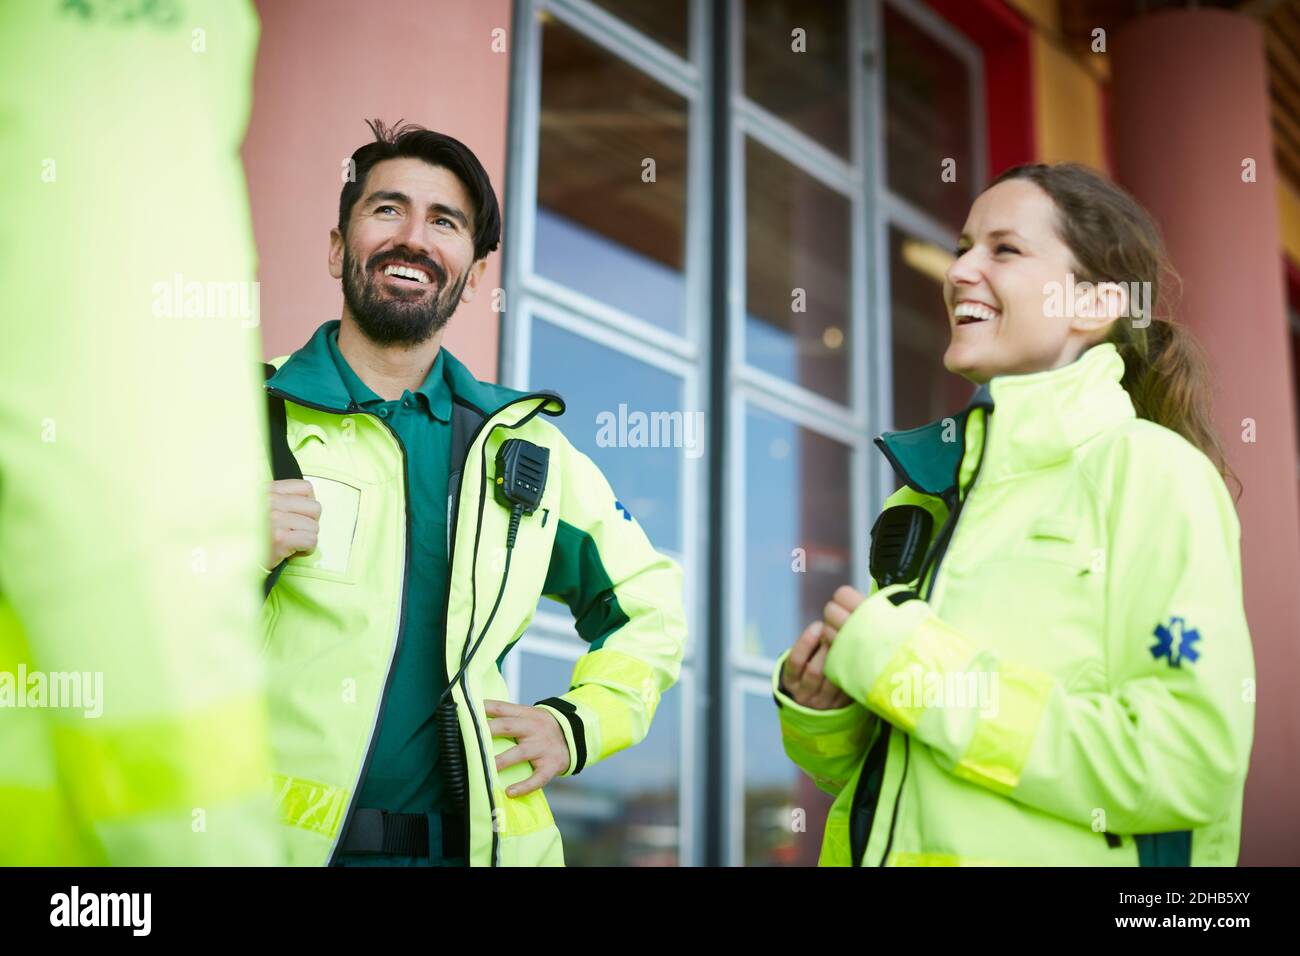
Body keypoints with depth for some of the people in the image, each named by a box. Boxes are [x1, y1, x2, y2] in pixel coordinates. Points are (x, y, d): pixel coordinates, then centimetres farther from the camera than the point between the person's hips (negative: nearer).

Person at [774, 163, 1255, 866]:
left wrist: (918, 670, -21)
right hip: (890, 846, 6)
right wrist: (819, 709, -7)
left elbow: (1191, 764, -23)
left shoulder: (1147, 471, -13)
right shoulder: (933, 485, 5)